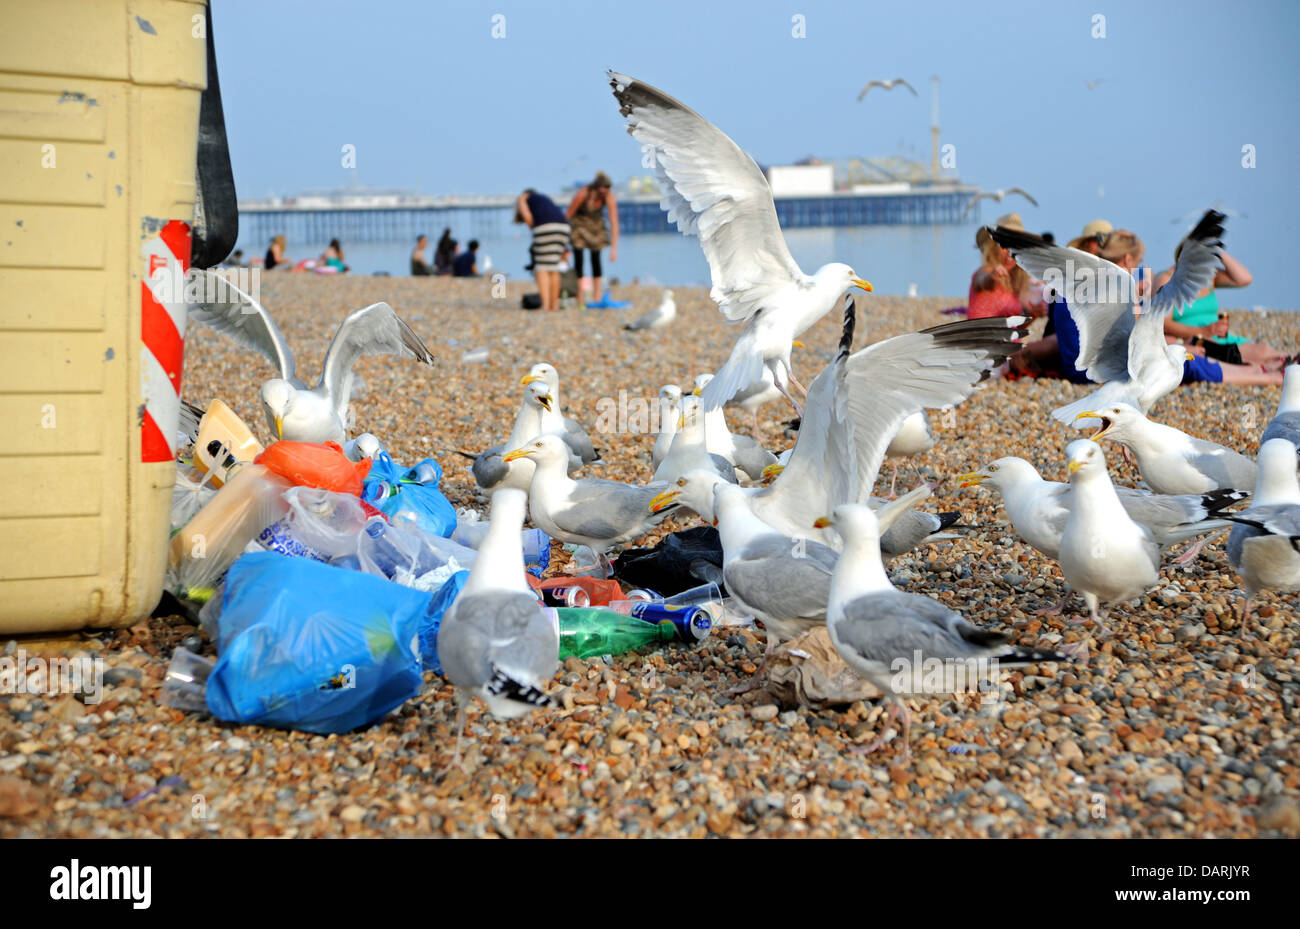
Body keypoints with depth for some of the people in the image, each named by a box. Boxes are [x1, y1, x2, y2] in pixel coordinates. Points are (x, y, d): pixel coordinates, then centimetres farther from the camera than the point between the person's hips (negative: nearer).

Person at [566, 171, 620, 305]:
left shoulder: (609, 197, -26)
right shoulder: (582, 194, -33)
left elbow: (614, 223, -24)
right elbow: (567, 215, -22)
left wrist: (614, 248, -29)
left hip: (596, 223, 3)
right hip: (578, 222, -3)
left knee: (596, 257, -3)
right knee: (578, 257, -10)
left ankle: (597, 293, 1)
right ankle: (580, 295, -10)